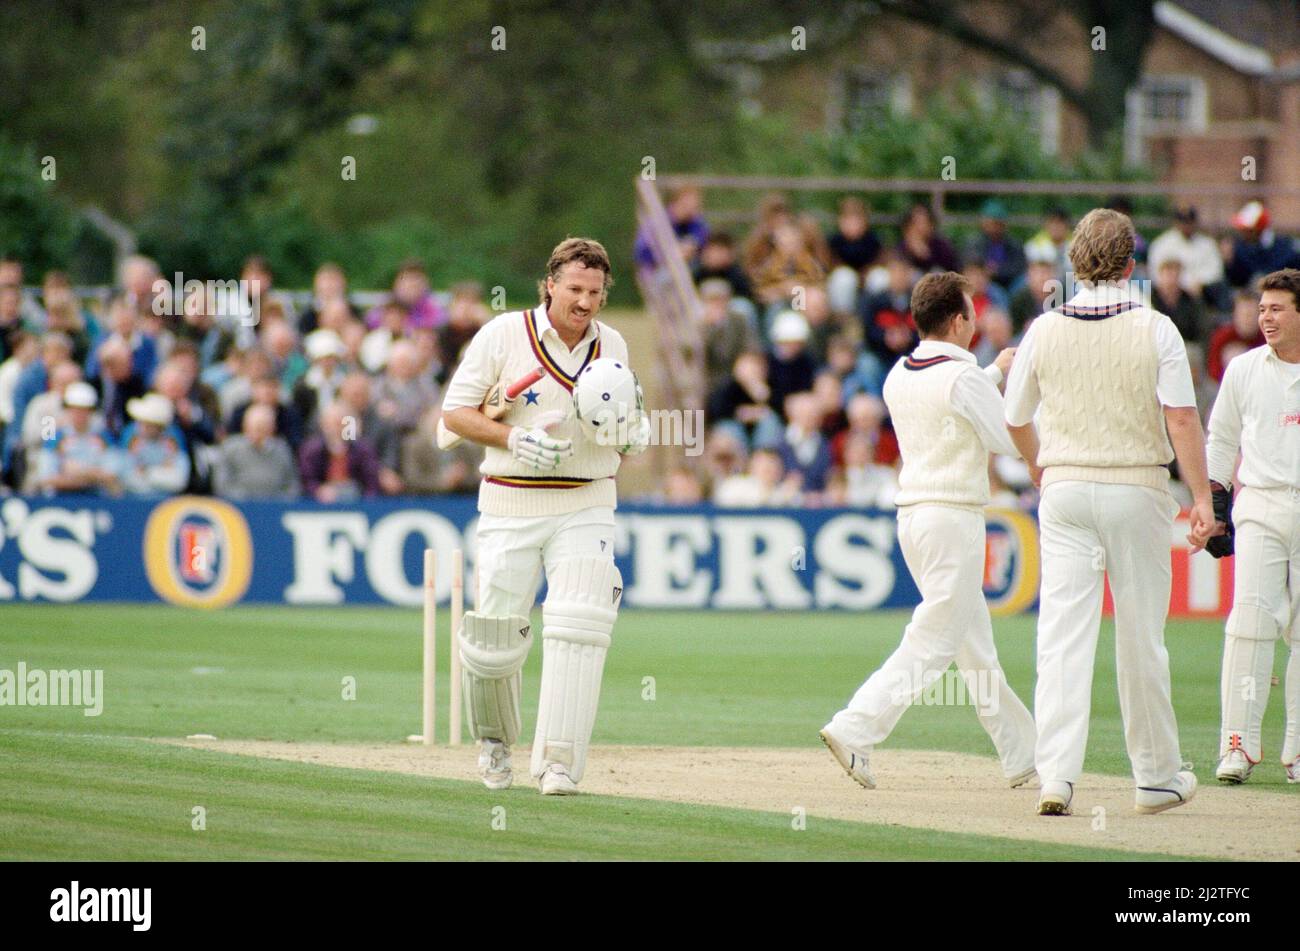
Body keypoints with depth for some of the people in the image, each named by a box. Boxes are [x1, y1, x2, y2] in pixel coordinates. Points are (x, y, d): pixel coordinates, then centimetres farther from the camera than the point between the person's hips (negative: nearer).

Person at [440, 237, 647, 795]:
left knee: (578, 627, -16)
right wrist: (515, 439, -18)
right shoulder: (504, 335, -5)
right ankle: (495, 739, 31)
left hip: (585, 506, 2)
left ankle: (558, 763, -15)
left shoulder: (612, 346, 7)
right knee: (495, 634, 1)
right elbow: (455, 413, -3)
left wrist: (634, 436, -5)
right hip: (510, 507, -2)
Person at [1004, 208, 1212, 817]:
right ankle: (1156, 776, 19)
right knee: (1141, 636, 8)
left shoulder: (1044, 330, 1)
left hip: (1065, 489, 1)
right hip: (1137, 487, -1)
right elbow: (1182, 418, -13)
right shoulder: (1154, 329, -6)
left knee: (1063, 632, -3)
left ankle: (1056, 773, -16)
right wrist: (1201, 498, -12)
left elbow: (1015, 418, 12)